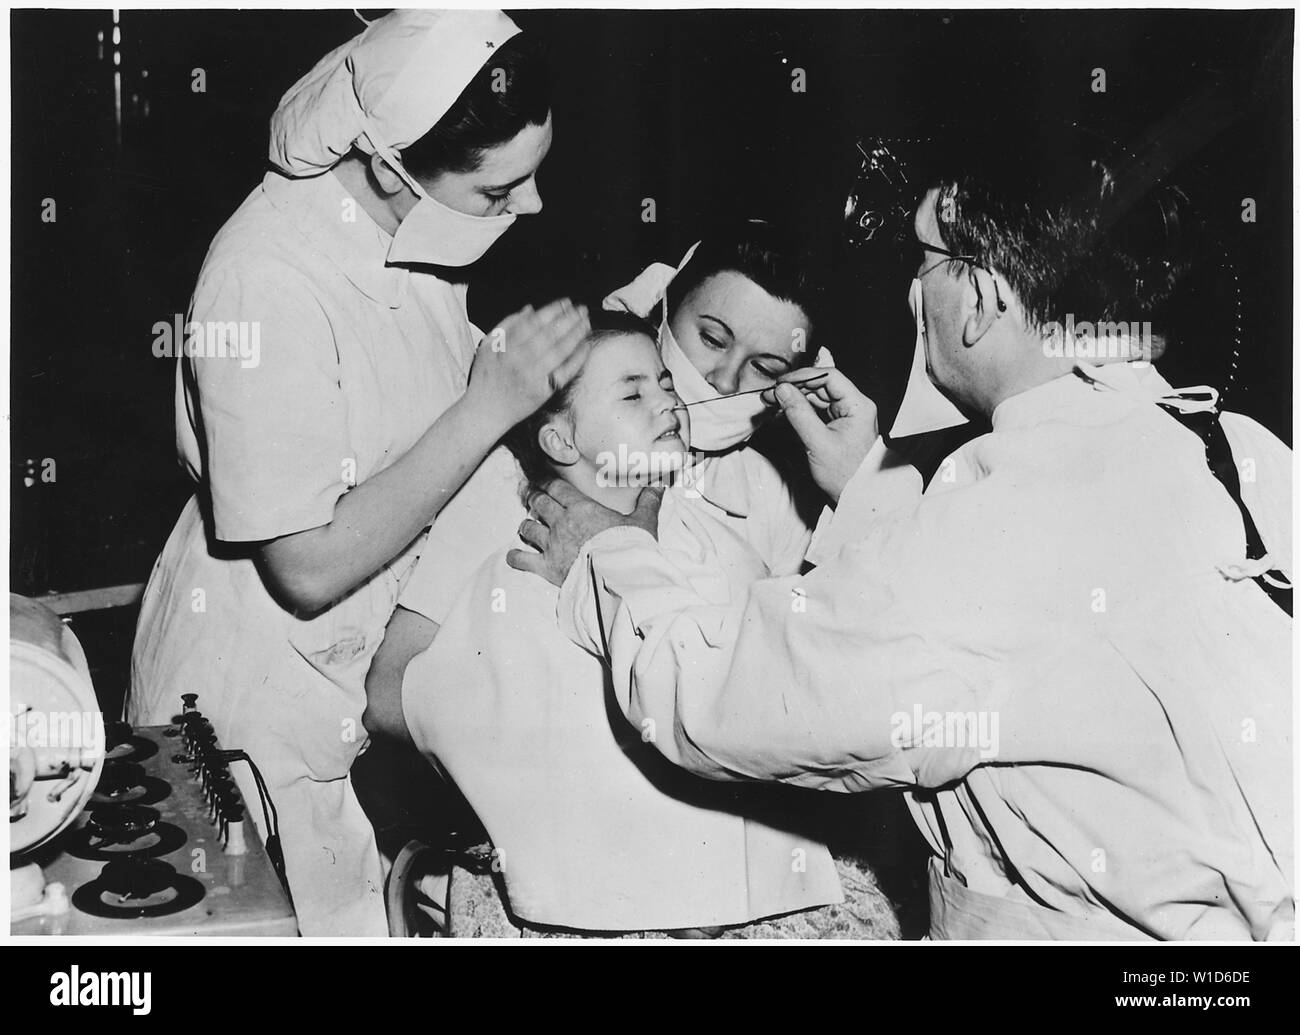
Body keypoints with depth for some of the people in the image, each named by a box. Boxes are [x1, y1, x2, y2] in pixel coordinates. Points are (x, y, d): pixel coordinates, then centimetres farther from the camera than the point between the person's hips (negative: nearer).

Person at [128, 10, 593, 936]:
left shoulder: (420, 226, -6)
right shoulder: (270, 279, -29)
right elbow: (309, 568, -27)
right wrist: (492, 405, -28)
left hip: (376, 661, 6)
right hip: (260, 698, -6)